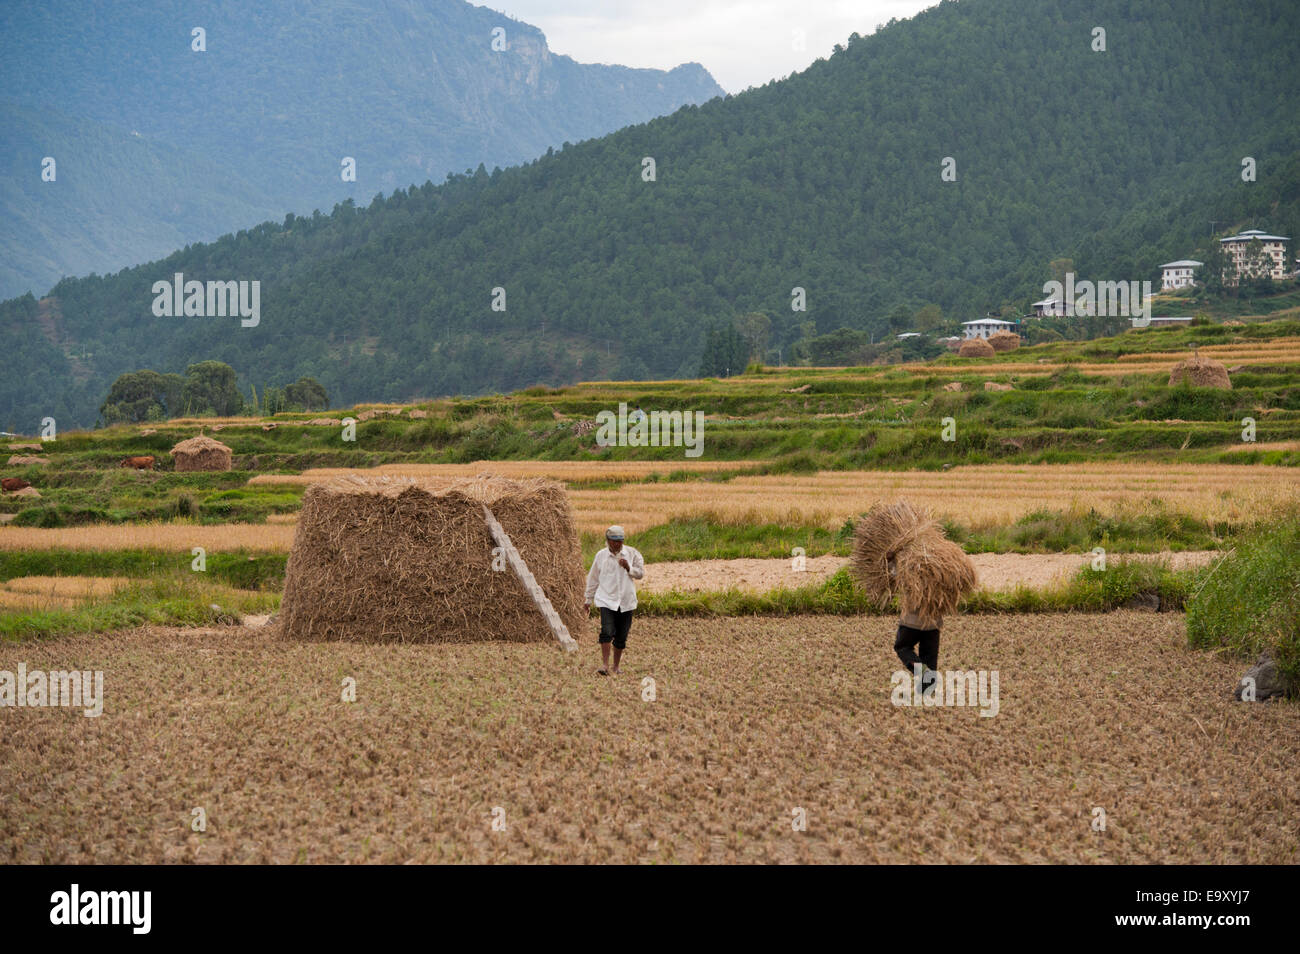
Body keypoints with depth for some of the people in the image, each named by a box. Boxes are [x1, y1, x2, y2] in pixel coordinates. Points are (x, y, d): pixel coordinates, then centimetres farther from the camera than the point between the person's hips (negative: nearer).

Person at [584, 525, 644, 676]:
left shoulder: (631, 553, 4)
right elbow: (593, 578, 14)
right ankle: (605, 665, -19)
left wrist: (629, 568, -15)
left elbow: (641, 573, 5)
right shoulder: (601, 556, 5)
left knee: (621, 636, 5)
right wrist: (588, 599, 18)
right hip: (606, 600, -1)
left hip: (626, 601, 1)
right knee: (607, 632, -19)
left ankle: (615, 666, 19)